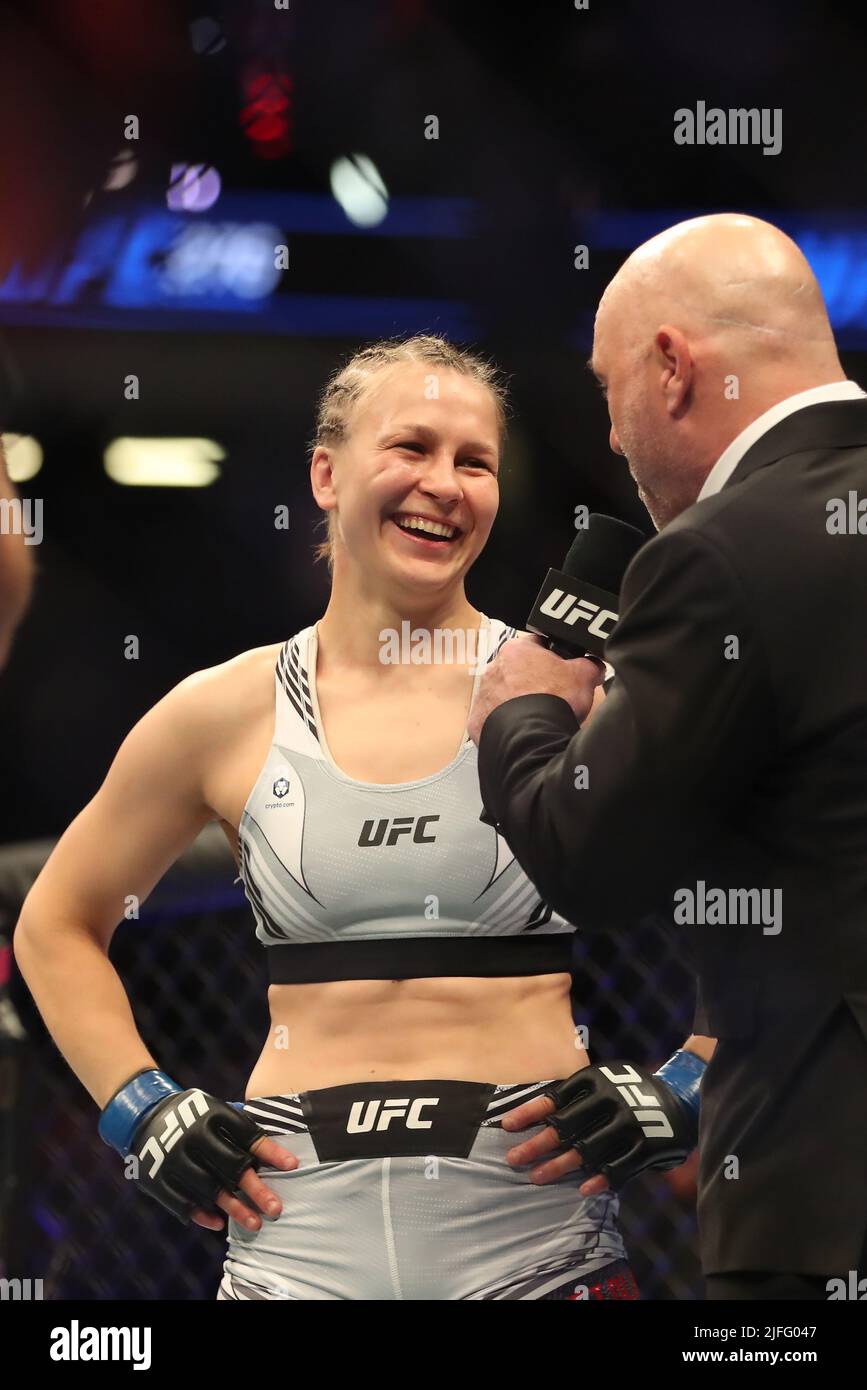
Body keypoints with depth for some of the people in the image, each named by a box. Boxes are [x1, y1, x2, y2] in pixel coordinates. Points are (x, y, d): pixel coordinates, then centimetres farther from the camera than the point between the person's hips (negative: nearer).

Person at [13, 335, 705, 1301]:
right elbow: (57, 925, 19)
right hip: (302, 1235, 1)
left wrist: (680, 1094, -3)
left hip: (537, 1230, -1)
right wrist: (145, 1112, 8)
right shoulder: (228, 715, 6)